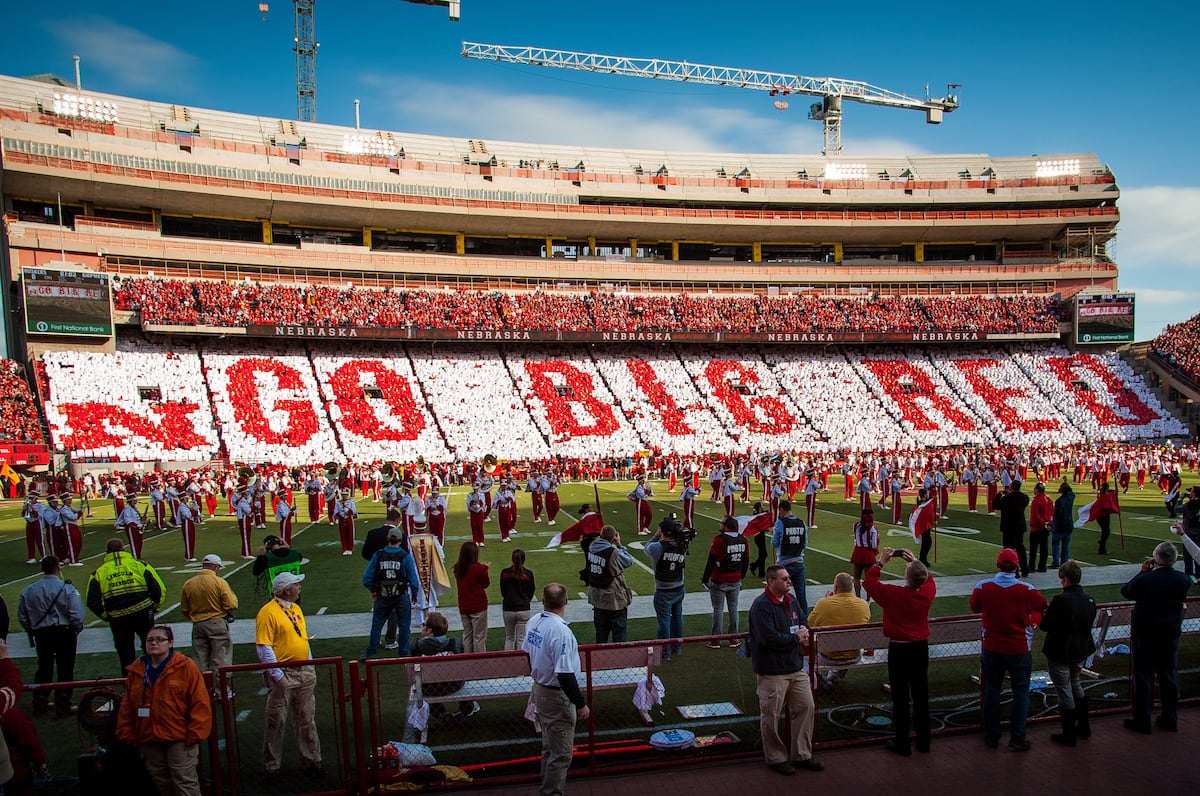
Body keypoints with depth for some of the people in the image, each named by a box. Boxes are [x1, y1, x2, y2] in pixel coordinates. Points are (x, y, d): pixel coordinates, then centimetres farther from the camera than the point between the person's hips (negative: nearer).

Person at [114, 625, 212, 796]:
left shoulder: (185, 667, -8)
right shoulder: (136, 670, 6)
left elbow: (200, 703, -10)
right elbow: (126, 707, 11)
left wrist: (194, 734, -13)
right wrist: (127, 735, 6)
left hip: (179, 739, -5)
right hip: (148, 740, 5)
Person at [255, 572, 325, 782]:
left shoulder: (296, 609, 12)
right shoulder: (268, 612, -13)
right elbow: (263, 647, -16)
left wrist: (311, 666, 15)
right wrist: (277, 676, -19)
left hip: (305, 672, 7)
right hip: (284, 674, -7)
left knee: (307, 720, 13)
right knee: (276, 722, 3)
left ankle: (311, 761, 23)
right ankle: (271, 767, 15)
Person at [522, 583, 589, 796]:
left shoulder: (533, 622, -3)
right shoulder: (560, 631, -28)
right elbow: (564, 674, -27)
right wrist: (581, 704, -19)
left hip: (539, 689, 9)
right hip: (558, 696, -9)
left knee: (549, 744, 24)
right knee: (562, 752, 4)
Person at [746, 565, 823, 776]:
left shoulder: (791, 600, 8)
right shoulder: (761, 606, -20)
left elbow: (803, 621, 21)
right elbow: (769, 638, -26)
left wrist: (804, 631, -4)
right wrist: (795, 638, -14)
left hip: (796, 667, 8)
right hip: (772, 671, -8)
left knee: (806, 707, 13)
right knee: (771, 716, 3)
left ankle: (801, 755, 28)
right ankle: (776, 758, 21)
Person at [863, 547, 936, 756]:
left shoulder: (894, 594, -20)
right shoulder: (928, 592, -9)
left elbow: (868, 581, -6)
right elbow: (928, 579, 16)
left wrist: (881, 562, 0)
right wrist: (915, 562, 14)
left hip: (898, 649, -4)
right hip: (921, 647, 4)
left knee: (900, 698, 4)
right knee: (921, 695, 15)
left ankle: (902, 743, 11)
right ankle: (923, 741, 25)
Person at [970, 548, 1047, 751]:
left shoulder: (982, 587, -13)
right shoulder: (1027, 590, -15)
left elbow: (975, 607, 5)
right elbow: (1042, 605, 4)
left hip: (992, 649, 1)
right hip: (1020, 650, -1)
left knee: (991, 691, 13)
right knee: (1021, 692, 12)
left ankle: (991, 736, 21)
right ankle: (1017, 738, 15)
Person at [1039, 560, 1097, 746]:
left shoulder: (1061, 600, -25)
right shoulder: (1089, 599, -2)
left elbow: (1045, 625, -19)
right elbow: (1089, 622, 11)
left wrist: (1043, 613, 3)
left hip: (1059, 653, -7)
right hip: (1080, 651, 7)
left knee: (1064, 690, 4)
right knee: (1075, 684, 25)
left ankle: (1069, 734, 13)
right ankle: (1083, 727, 35)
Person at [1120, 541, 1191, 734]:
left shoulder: (1145, 579, -21)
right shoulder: (1183, 580, -9)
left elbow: (1125, 591, -4)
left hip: (1144, 636, -4)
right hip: (1171, 636, 4)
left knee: (1143, 678, 6)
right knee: (1169, 677, 17)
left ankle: (1142, 721, 13)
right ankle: (1170, 720, 28)